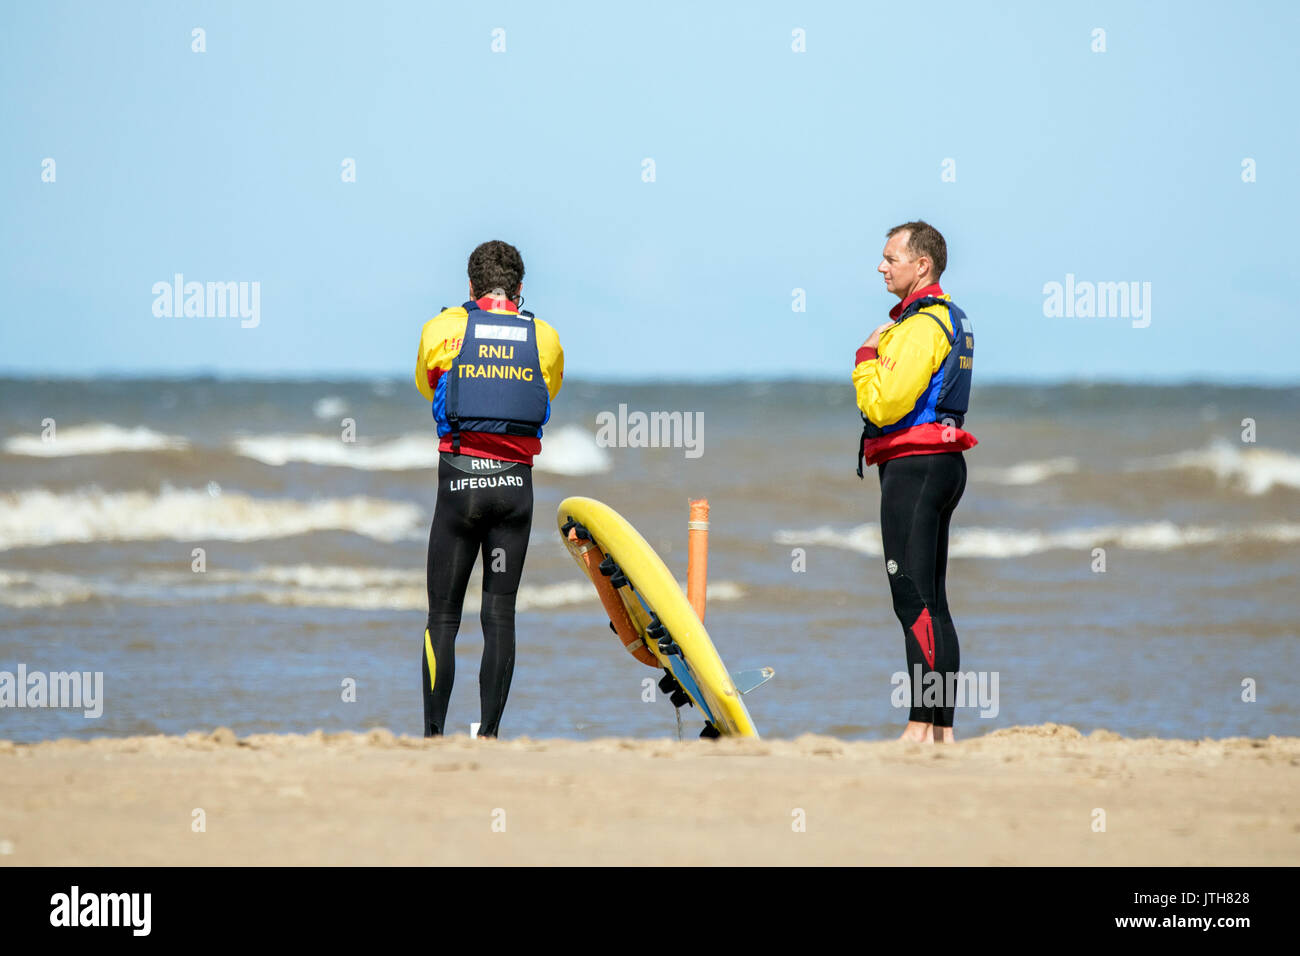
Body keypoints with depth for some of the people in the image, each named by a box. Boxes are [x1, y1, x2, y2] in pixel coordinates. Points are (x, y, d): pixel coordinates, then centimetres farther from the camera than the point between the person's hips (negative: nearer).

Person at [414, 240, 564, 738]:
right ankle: (488, 736, 2)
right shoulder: (546, 338, 5)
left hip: (460, 481, -1)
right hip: (516, 482, 1)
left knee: (443, 616, 5)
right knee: (500, 616, 5)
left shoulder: (443, 329, 0)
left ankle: (433, 736, 1)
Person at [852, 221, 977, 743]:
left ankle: (921, 727, -15)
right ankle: (943, 729, 11)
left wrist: (866, 357, -6)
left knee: (914, 601, -11)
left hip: (913, 465, -11)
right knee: (931, 602, 11)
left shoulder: (921, 326, -15)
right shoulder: (952, 319, 18)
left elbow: (884, 406, -21)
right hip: (941, 464, 11)